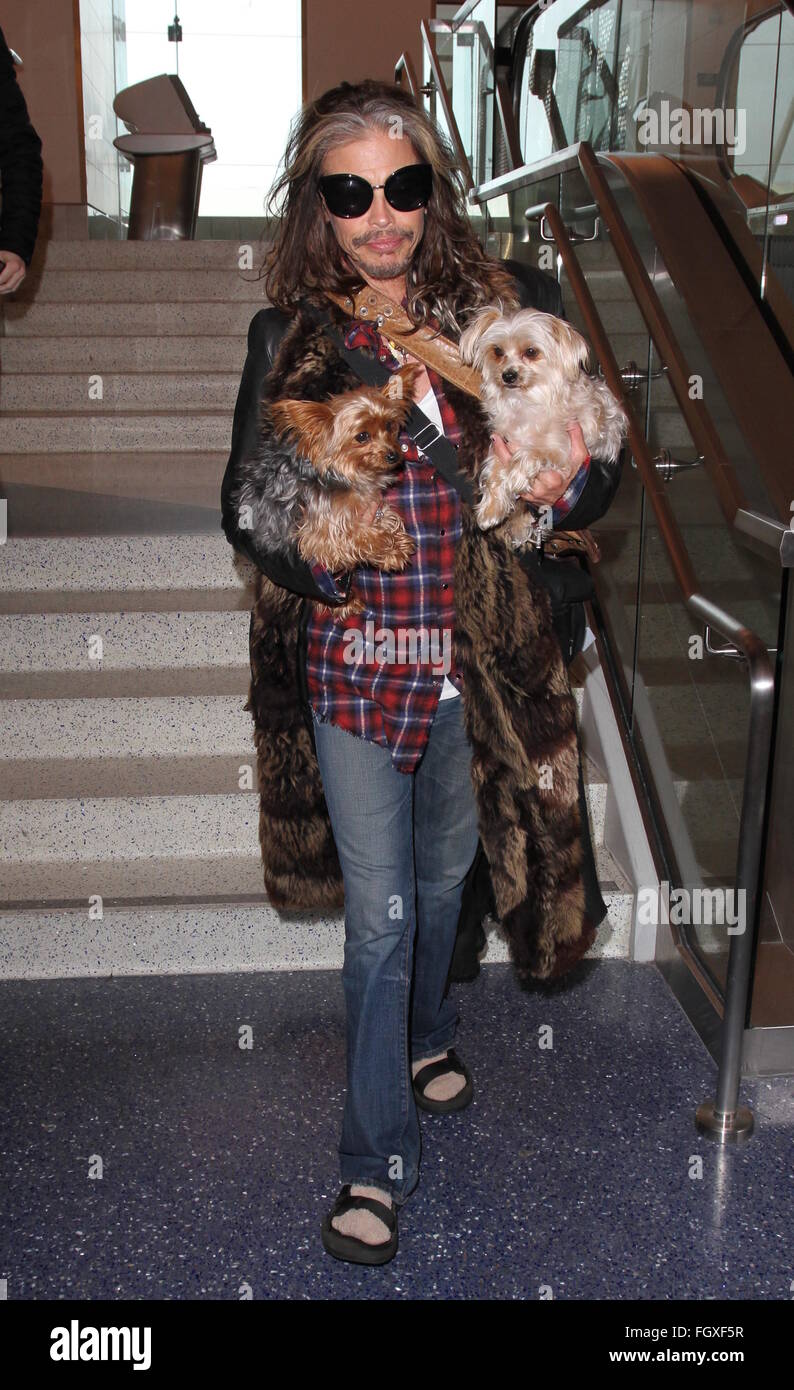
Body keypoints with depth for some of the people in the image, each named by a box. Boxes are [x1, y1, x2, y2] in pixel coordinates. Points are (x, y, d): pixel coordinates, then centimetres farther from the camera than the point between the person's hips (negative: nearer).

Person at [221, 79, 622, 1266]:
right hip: (351, 667, -1)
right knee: (379, 911, 4)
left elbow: (593, 479, 0)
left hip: (480, 664, 2)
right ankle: (378, 1158, 23)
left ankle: (426, 1031, 54)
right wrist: (305, 540, -23)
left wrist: (561, 483, -24)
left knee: (446, 872, 22)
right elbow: (243, 501, 0)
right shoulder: (289, 336, -4)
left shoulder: (509, 310, -4)